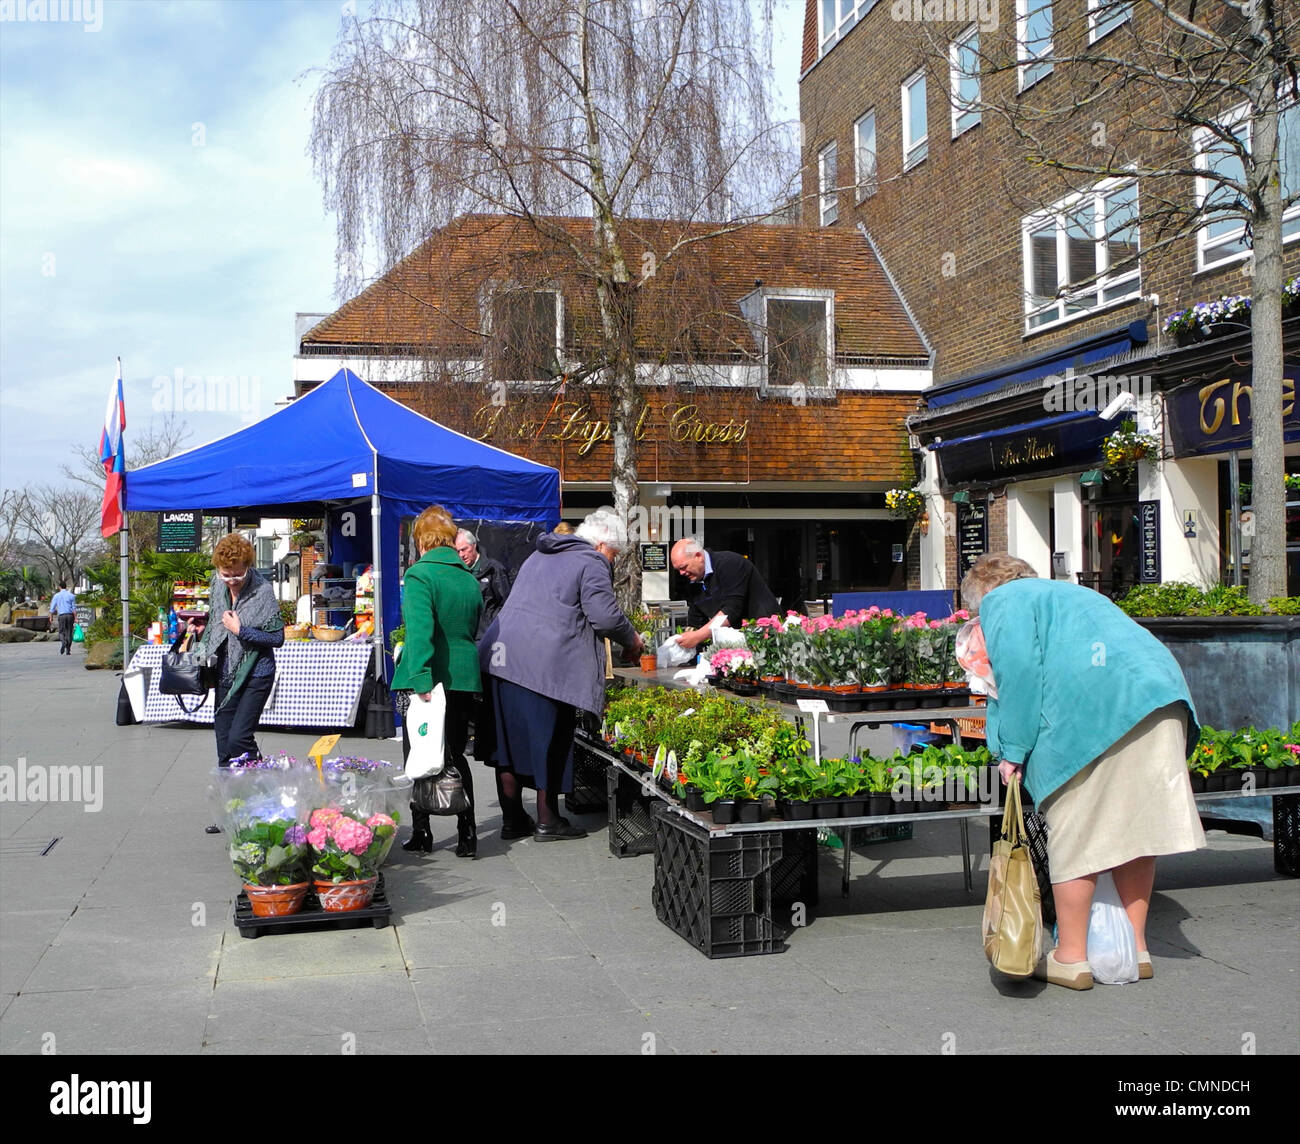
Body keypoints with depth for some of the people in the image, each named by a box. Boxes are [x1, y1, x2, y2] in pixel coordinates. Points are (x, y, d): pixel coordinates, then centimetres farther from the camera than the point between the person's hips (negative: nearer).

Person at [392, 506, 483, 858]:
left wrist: (420, 678, -27)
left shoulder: (420, 573, -11)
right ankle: (466, 834, 10)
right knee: (455, 754, 14)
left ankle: (421, 833, 14)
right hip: (464, 677, 6)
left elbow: (420, 628, -23)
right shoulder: (469, 578, 10)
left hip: (427, 679, -6)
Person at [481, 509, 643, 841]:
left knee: (510, 738, 11)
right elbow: (605, 616, -11)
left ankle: (512, 819, 19)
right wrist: (632, 639, 7)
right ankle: (548, 821, 11)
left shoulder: (539, 556, 25)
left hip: (502, 655, 8)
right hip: (544, 662, -8)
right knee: (549, 738, 3)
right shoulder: (591, 564, -2)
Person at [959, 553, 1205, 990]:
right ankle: (1135, 948, 20)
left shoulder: (1002, 602, 12)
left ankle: (1071, 958, 7)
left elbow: (1018, 669, -6)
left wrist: (1013, 750, -3)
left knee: (1073, 835, 1)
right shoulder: (1069, 593, 36)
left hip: (1089, 709, -8)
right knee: (1135, 827, 13)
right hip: (1161, 693, 8)